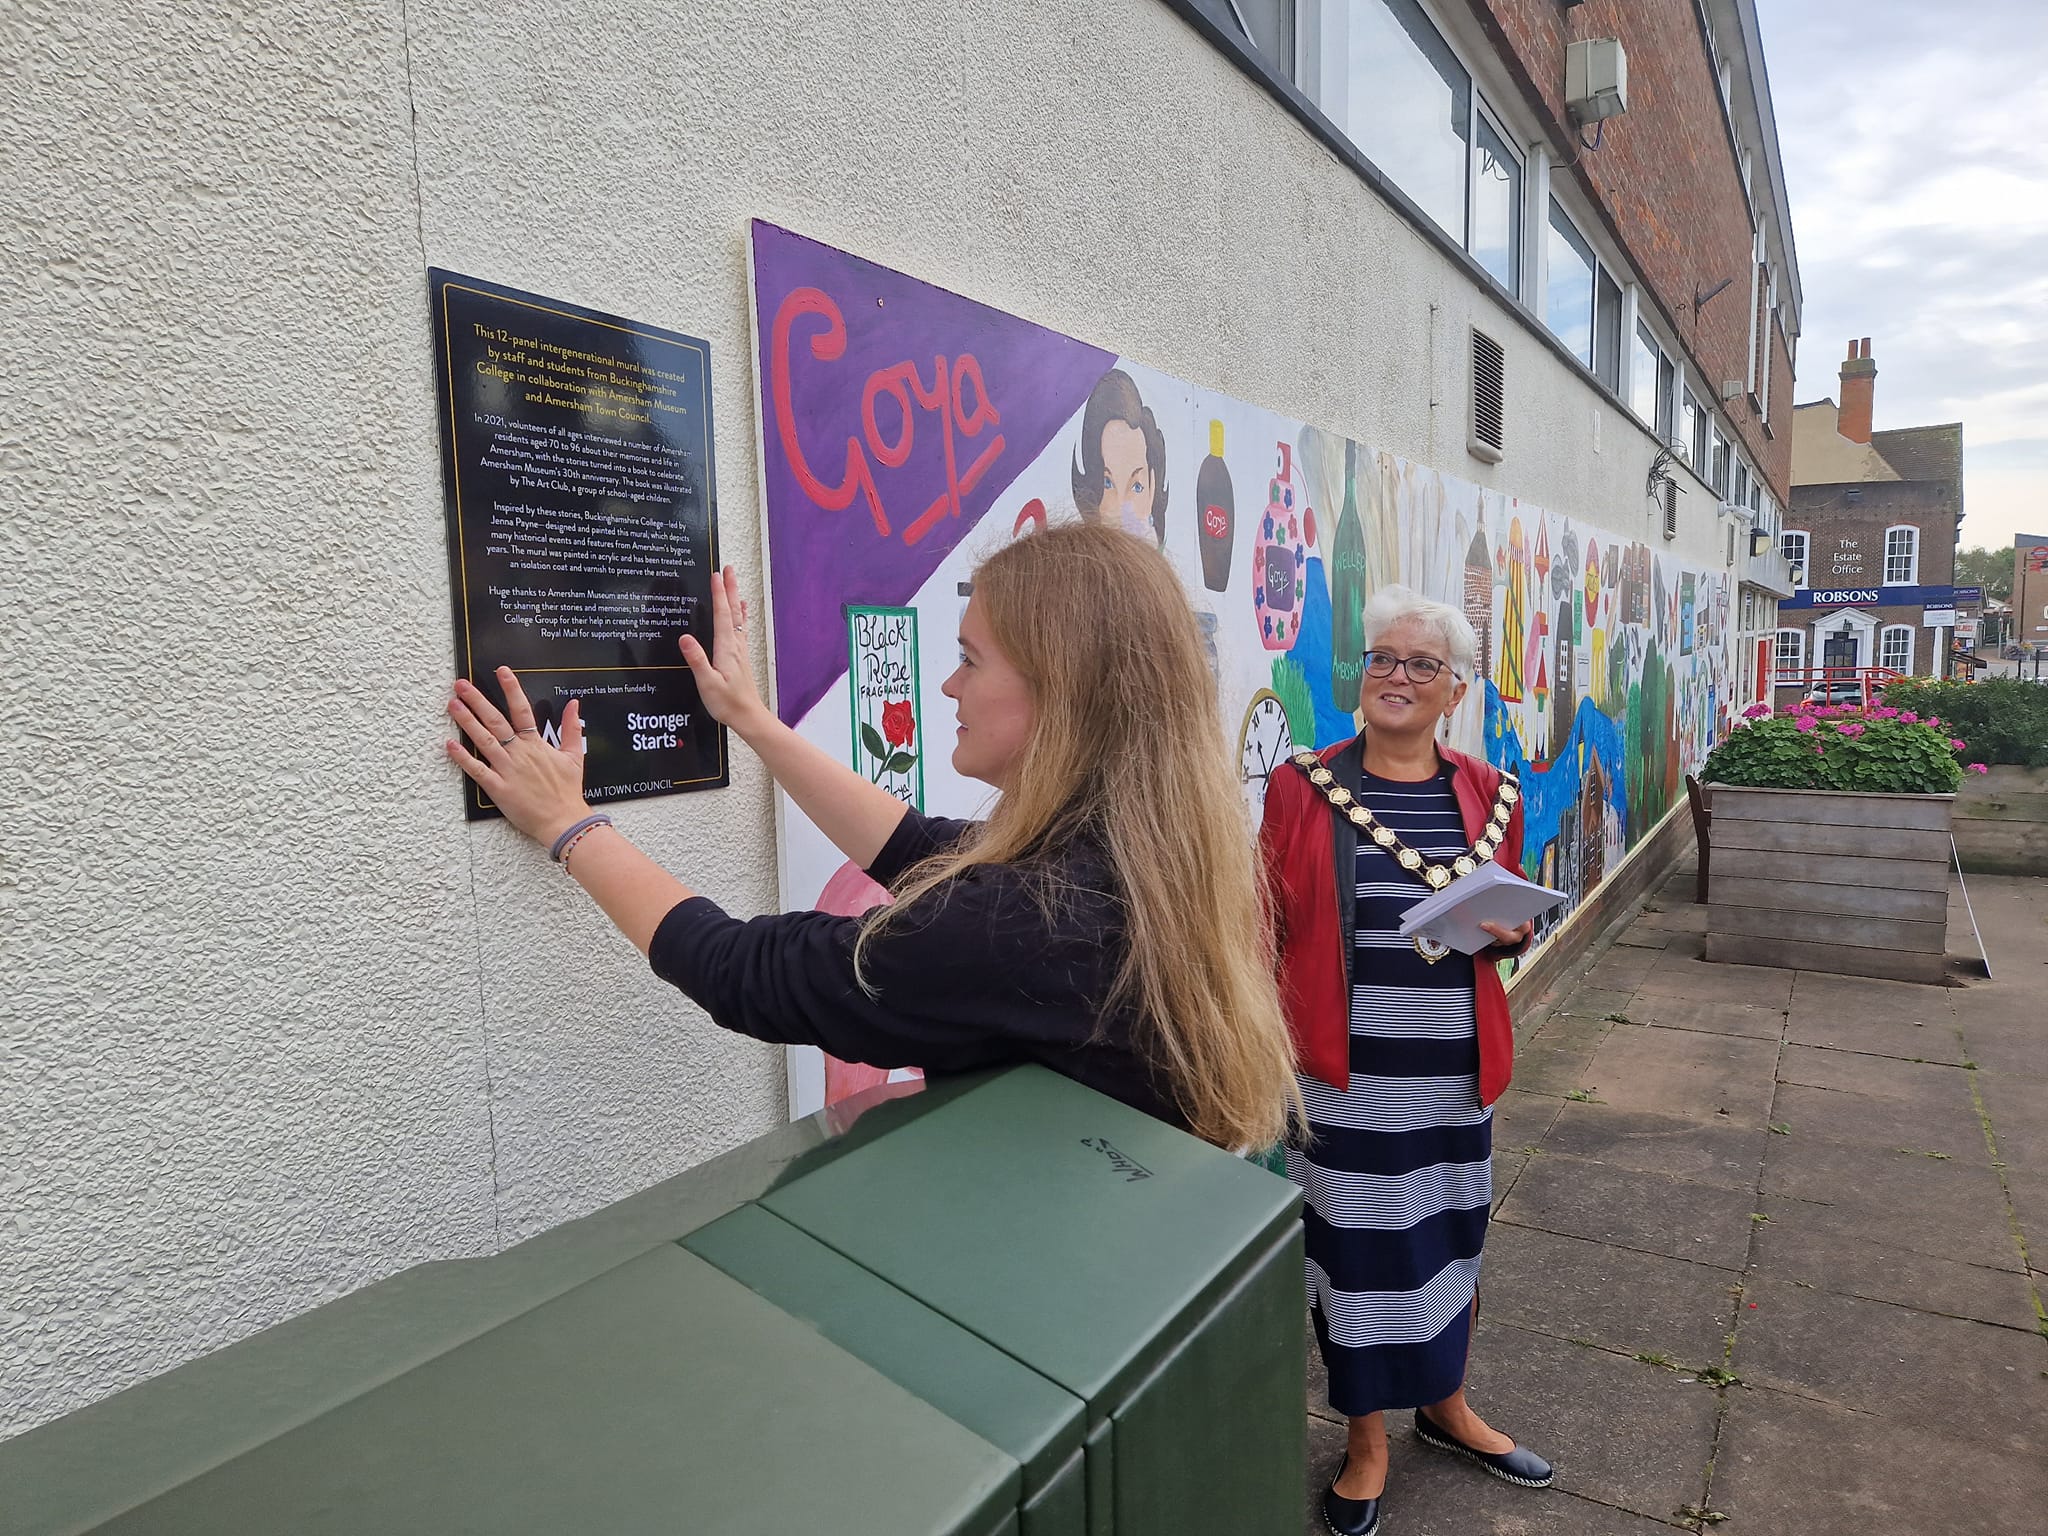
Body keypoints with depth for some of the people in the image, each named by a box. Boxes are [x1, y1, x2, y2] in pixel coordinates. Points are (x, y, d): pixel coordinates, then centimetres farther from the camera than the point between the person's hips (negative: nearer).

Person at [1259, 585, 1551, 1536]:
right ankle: (1367, 1441, 32)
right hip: (1342, 1074, -3)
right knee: (1351, 1245, 8)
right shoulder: (1304, 787, -6)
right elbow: (1265, 928, -3)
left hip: (1455, 1073, 4)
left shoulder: (1489, 796, 4)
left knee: (1451, 1237, 19)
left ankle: (1446, 1406, 45)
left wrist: (1509, 930, -8)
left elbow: (1515, 926, 15)